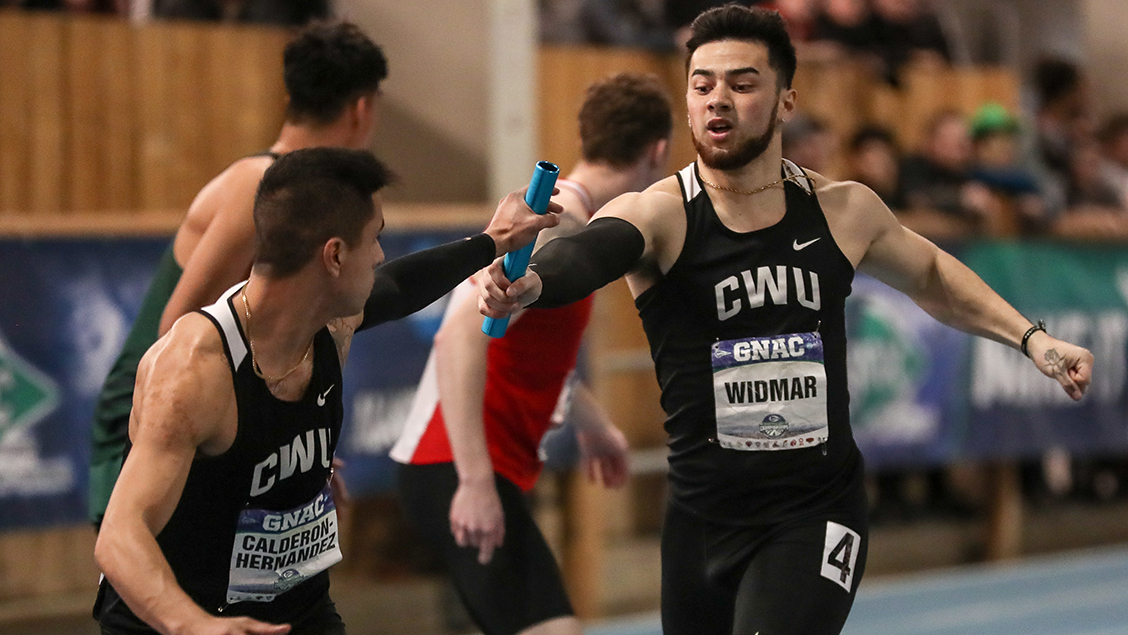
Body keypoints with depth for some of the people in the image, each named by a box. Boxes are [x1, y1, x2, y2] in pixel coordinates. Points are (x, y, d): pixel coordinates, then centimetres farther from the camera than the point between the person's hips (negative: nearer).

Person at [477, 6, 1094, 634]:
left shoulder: (843, 210, 1)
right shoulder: (659, 214, -10)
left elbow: (928, 273, 22)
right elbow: (589, 252, -34)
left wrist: (1031, 338, 14)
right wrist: (531, 281, -56)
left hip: (817, 514, 0)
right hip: (703, 519, 0)